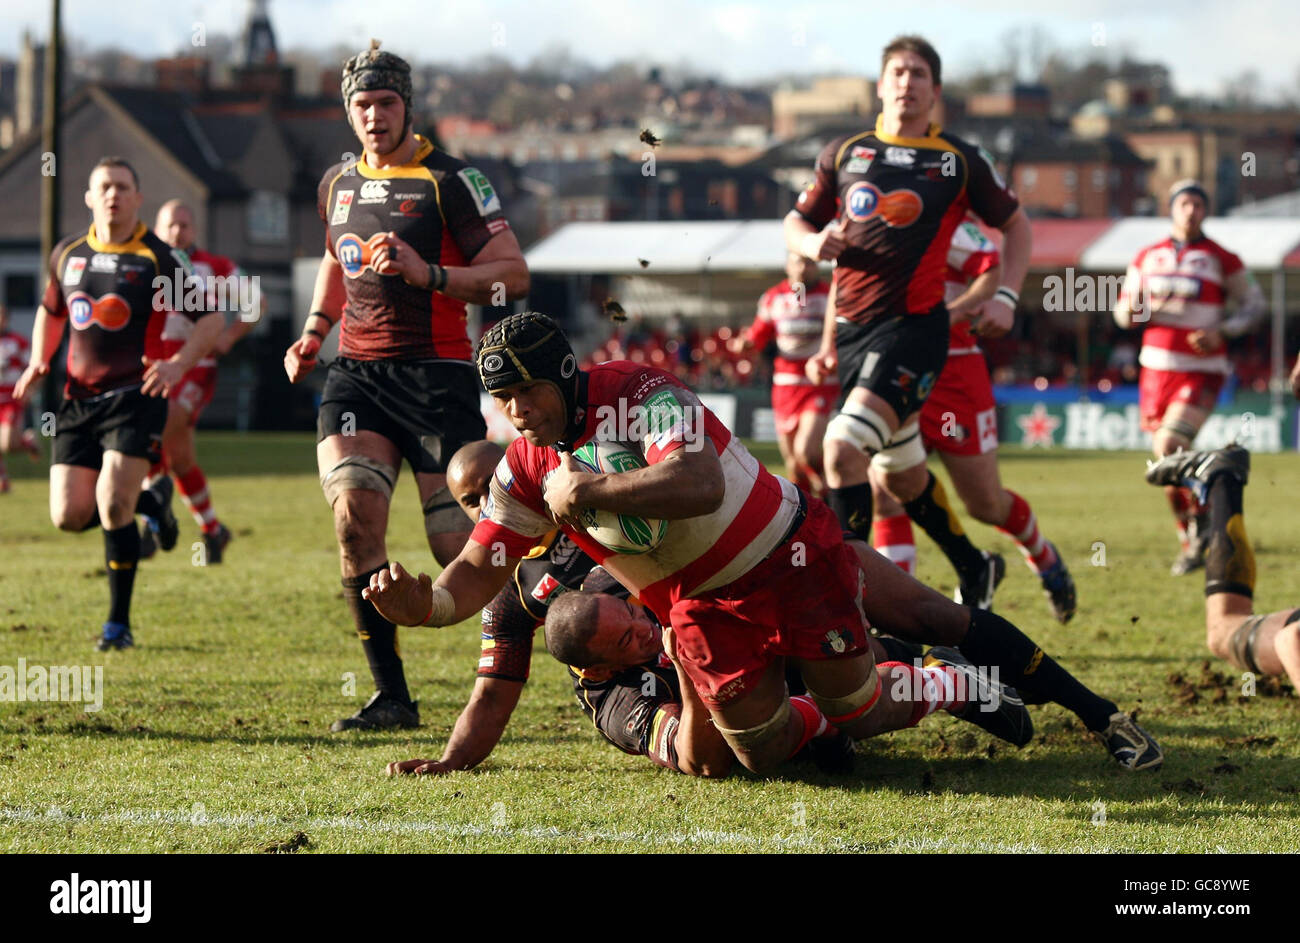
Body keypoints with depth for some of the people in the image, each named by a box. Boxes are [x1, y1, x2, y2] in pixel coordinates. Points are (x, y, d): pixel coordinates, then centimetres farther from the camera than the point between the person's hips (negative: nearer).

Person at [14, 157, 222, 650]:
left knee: (112, 505, -17)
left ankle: (119, 624, -3)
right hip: (78, 399, 5)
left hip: (136, 394, -5)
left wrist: (179, 364, -17)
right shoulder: (68, 254, 9)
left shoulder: (158, 258, -4)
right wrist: (39, 361, 10)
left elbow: (210, 317, -1)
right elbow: (51, 310, 27)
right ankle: (152, 501, 29)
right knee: (69, 516, -2)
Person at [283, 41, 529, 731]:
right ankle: (390, 696, -10)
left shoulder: (449, 180, -5)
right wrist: (313, 332, 21)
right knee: (353, 515, -16)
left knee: (461, 550, -6)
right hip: (356, 372, 5)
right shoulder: (337, 184, 14)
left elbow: (512, 274, -9)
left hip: (437, 376, -5)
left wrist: (428, 274, -20)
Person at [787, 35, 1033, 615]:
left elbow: (1015, 224, 13)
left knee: (843, 446, -23)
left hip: (913, 327, -5)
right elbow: (796, 223, 17)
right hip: (852, 327, 5)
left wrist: (1005, 297, 0)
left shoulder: (960, 161, 2)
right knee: (901, 477, 14)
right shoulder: (844, 154, 10)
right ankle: (973, 569, 36)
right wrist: (814, 242, -6)